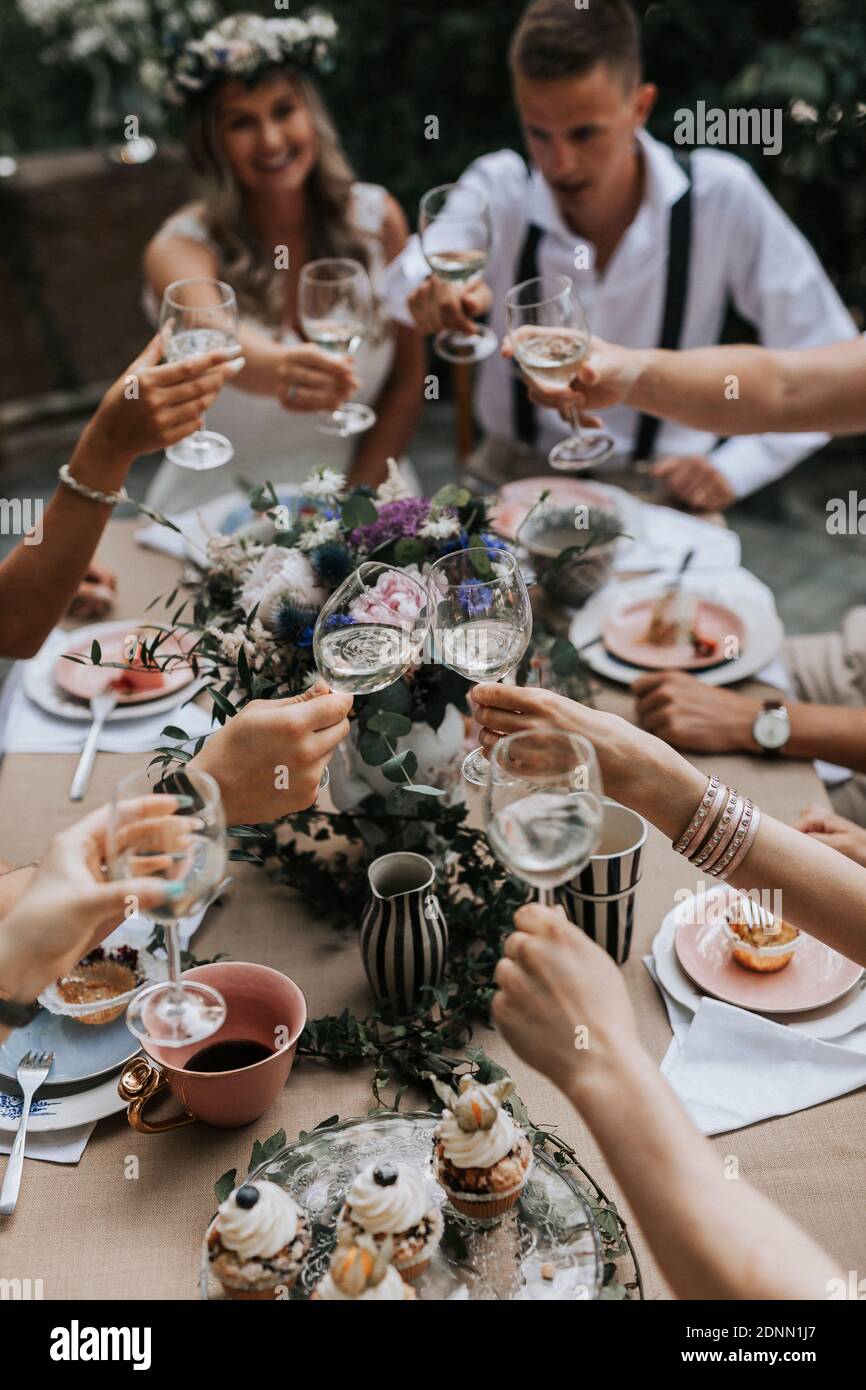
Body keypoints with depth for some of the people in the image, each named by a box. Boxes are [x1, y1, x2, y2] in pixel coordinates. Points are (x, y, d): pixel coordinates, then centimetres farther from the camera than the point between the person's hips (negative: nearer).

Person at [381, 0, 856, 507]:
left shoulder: (719, 194, -10)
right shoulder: (501, 188, -7)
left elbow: (826, 361, -4)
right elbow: (411, 276, -28)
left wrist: (732, 470, -12)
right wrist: (435, 290, -50)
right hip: (515, 478, 1)